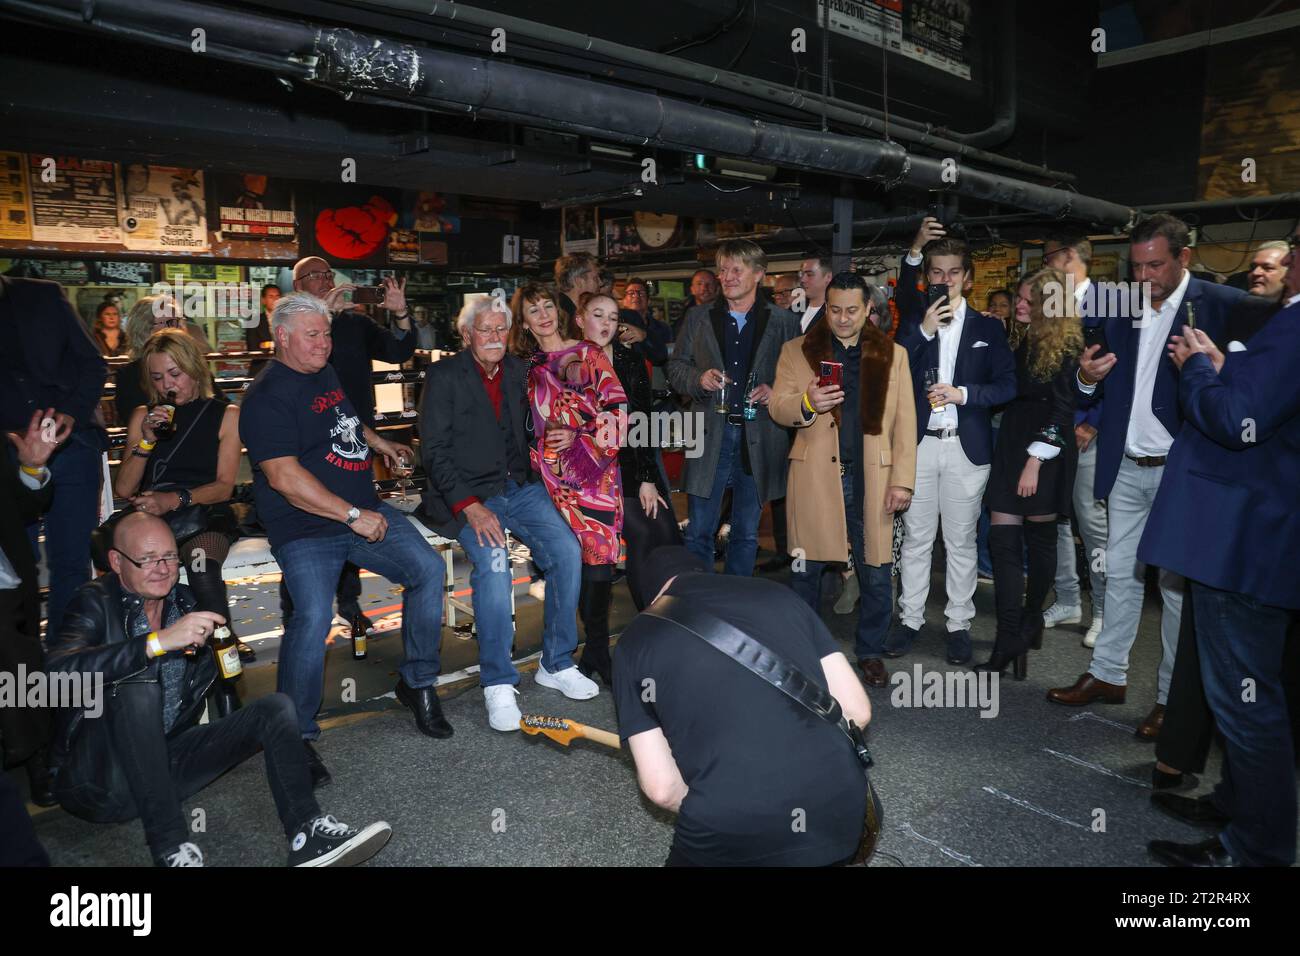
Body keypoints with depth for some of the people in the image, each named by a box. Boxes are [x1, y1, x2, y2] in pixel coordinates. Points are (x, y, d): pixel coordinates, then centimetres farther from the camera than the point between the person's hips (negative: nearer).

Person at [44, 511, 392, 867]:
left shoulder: (186, 602, 6)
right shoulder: (96, 601, -9)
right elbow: (58, 668, -30)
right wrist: (158, 641, -37)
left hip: (166, 761, 6)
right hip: (101, 777, -5)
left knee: (276, 707, -10)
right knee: (138, 687, -32)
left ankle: (309, 834, -28)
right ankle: (171, 848, -30)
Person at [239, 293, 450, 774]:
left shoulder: (327, 373, 16)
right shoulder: (267, 397, -10)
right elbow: (284, 476, -20)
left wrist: (378, 442, 32)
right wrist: (354, 516, -21)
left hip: (365, 510, 7)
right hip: (306, 530, -7)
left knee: (429, 568, -10)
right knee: (313, 616, -26)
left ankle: (417, 683, 8)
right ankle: (295, 735, -6)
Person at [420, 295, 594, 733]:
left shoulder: (517, 371, 12)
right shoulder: (444, 376, -3)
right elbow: (435, 451, -9)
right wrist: (471, 507, -20)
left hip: (520, 487, 5)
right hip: (466, 494, -4)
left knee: (567, 551, -18)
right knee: (493, 562, -30)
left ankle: (556, 664, -1)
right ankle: (498, 684, -15)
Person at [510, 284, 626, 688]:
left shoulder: (588, 353, 5)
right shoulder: (527, 366, 16)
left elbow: (615, 406, -2)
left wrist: (580, 436, -9)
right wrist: (538, 455, 7)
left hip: (594, 468, -3)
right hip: (553, 474, 3)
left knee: (596, 555, -9)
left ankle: (595, 650, 3)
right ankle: (596, 647, 12)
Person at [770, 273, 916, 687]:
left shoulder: (893, 355, 10)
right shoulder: (796, 351, 8)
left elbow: (904, 423, 7)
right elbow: (777, 407, 3)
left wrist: (902, 480, -1)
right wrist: (806, 403, -19)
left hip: (872, 477, 1)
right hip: (815, 476, 0)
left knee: (876, 572, 4)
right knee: (806, 569, 7)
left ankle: (871, 652, 23)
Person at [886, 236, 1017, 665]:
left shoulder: (987, 327, 8)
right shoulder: (913, 323, 9)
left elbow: (1007, 385, 2)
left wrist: (963, 393, -14)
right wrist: (922, 331, -11)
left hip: (967, 446, 0)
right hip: (918, 443, 1)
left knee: (961, 542, 6)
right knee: (915, 539, 5)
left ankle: (958, 623, 16)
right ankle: (910, 619, 16)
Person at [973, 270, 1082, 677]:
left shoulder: (1064, 346, -8)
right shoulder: (1018, 339, 10)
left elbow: (1062, 409, -11)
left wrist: (1035, 462, -16)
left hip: (1045, 452, -5)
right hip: (1010, 447, 6)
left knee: (1040, 540, 8)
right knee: (1003, 541, -2)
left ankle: (1032, 618, 27)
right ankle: (1010, 640, -1)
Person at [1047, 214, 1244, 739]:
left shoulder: (1221, 305, -7)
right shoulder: (1120, 308, 9)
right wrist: (1087, 375, -8)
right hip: (1125, 467, 5)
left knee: (1177, 584, 4)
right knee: (1120, 574, 13)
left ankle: (1171, 695, 16)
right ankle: (1108, 674, 25)